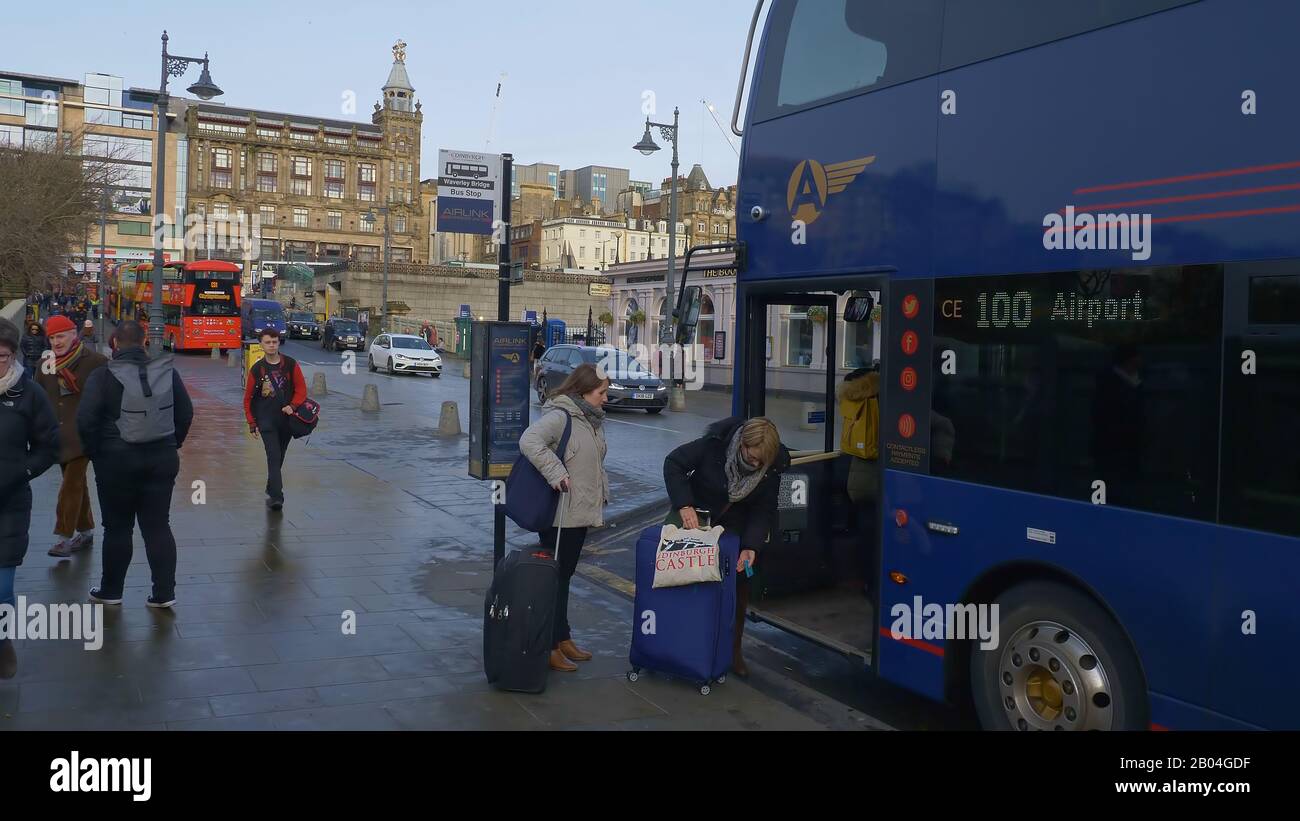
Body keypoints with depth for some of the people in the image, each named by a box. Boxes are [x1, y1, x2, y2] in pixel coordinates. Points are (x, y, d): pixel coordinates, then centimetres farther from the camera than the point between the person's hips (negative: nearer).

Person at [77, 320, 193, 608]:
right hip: (162, 460, 3)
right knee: (158, 526, 7)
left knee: (117, 527, 9)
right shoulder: (166, 372, 2)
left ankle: (111, 590, 21)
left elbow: (86, 420, -14)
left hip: (116, 461, -3)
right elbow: (186, 413, 6)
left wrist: (95, 452, 0)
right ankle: (164, 592, 6)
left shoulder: (102, 376, -9)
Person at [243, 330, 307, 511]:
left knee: (279, 457, 14)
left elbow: (301, 389, 3)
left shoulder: (290, 364, 0)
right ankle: (276, 496, -14)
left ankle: (272, 489, 32)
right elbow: (248, 398, 5)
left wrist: (292, 406, -14)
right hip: (266, 420, -2)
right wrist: (252, 423, 2)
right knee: (273, 457, -12)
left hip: (287, 419, 2)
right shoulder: (256, 369, -1)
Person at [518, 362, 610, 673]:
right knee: (554, 577, -1)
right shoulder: (559, 417, -17)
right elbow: (529, 441, -33)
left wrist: (601, 496, 18)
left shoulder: (591, 420, 13)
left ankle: (563, 639, 28)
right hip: (561, 516, -9)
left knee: (565, 576, 18)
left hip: (581, 513, 9)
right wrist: (556, 473, -34)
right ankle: (550, 647, 8)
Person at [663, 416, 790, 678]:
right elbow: (674, 463, -22)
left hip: (735, 528, 2)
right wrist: (684, 505, -34)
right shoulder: (715, 443, -31)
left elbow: (764, 510, -13)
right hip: (695, 516, -2)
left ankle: (733, 651, 16)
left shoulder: (772, 466, -22)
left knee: (739, 585, 1)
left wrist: (751, 547, -27)